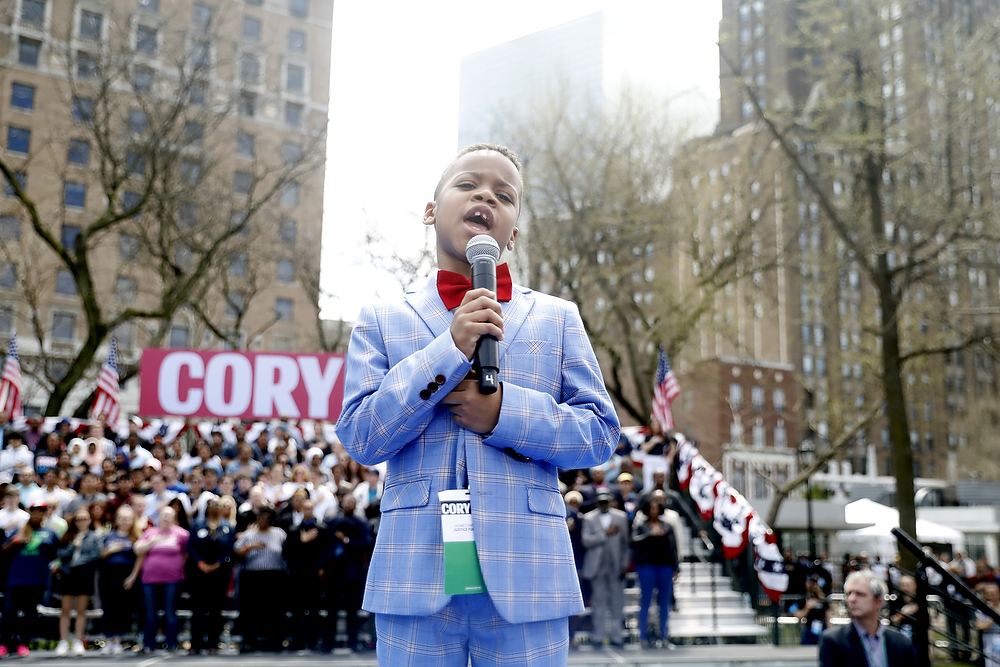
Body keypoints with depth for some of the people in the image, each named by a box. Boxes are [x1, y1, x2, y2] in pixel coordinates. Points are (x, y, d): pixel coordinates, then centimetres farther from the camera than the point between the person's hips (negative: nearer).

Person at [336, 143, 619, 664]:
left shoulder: (557, 318, 12)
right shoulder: (383, 321, 10)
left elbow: (600, 433, 5)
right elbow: (359, 438, -2)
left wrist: (507, 413, -12)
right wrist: (449, 351, -12)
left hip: (524, 578, 1)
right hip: (417, 576, 0)